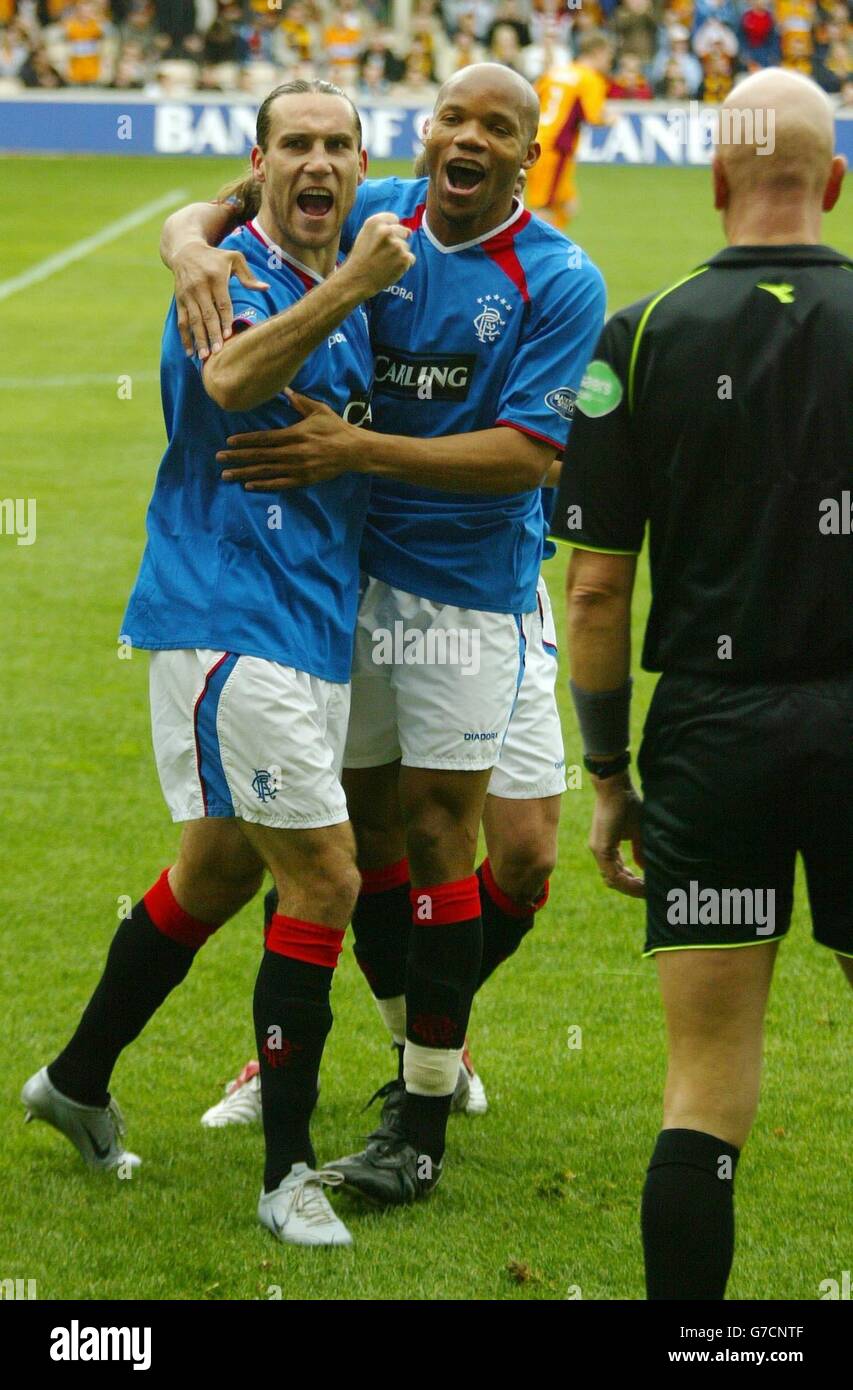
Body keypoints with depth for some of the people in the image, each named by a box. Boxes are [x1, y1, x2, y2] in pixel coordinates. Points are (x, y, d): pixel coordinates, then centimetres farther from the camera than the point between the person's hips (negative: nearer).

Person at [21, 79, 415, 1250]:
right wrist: (348, 287, -39)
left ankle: (79, 1081, 37)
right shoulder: (235, 271, -10)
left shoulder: (347, 294, 15)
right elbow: (231, 380, -34)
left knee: (221, 869, 19)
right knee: (323, 878, -11)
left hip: (313, 626, 9)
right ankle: (288, 1172, -3)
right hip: (226, 618, -9)